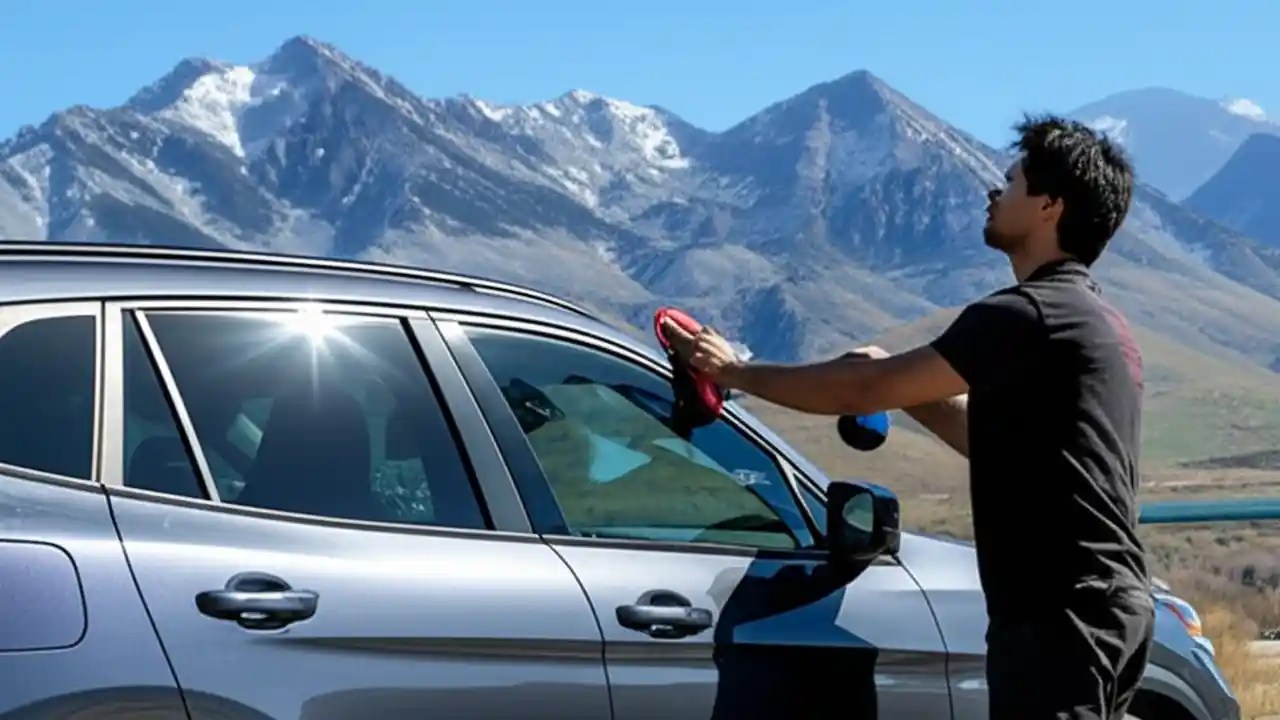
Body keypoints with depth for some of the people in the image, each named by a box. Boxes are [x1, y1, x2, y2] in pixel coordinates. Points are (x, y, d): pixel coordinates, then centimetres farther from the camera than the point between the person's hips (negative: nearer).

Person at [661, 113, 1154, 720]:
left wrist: (732, 371, -1)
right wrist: (908, 389, 22)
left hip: (1061, 614, -11)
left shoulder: (1029, 315, -14)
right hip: (1099, 607, 11)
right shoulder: (1091, 323, 19)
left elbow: (862, 391, -12)